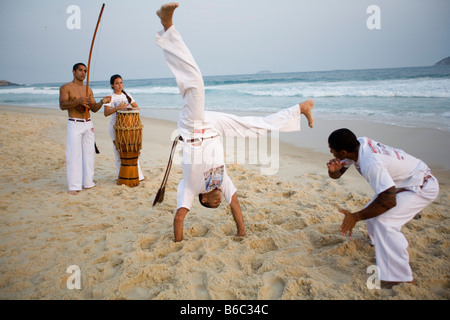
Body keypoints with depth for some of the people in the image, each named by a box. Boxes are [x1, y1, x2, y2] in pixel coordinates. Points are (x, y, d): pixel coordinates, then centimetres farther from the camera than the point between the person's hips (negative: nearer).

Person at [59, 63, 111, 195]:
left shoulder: (88, 90, 14)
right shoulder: (66, 88, -1)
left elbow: (94, 109, 11)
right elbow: (62, 105, -15)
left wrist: (102, 102, -8)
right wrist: (78, 101, -31)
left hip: (88, 124, 5)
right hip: (74, 124, -5)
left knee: (89, 153, 7)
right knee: (74, 155, -6)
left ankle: (88, 182, 16)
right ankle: (74, 186, -2)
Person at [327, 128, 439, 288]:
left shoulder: (371, 163, -37)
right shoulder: (359, 144, -11)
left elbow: (389, 201, -35)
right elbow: (337, 174, 0)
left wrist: (356, 217, -29)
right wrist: (333, 169, -24)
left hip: (422, 186, -9)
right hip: (403, 182, 9)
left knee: (383, 221, -24)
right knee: (372, 214, 13)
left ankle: (398, 278, -15)